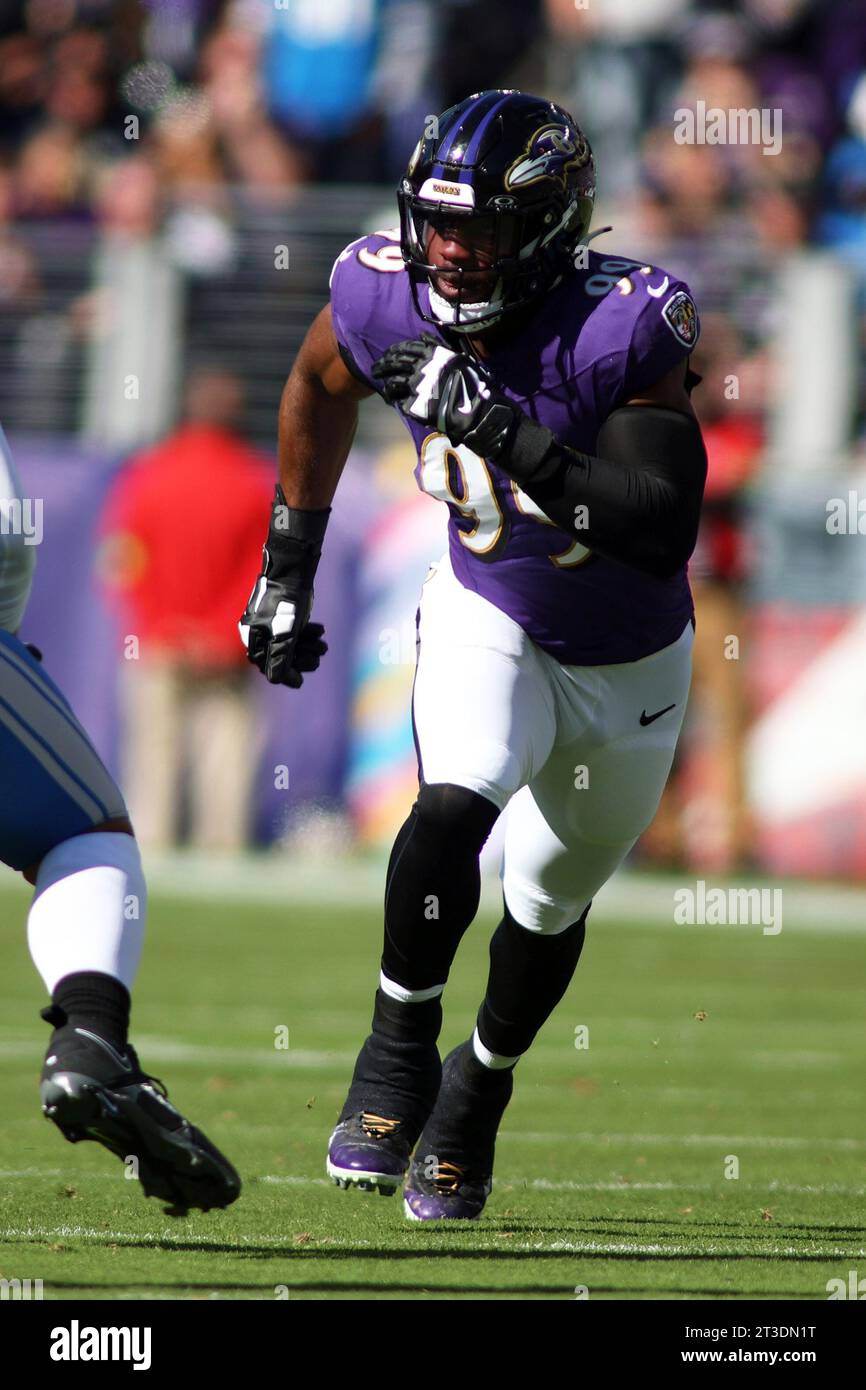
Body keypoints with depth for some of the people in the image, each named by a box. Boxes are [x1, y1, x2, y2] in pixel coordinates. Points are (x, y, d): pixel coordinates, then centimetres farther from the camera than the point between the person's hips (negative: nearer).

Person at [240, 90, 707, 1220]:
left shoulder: (619, 330, -33)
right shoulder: (389, 297, -21)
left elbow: (664, 533, -41)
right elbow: (319, 389, 4)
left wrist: (508, 433, -47)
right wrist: (287, 570, 9)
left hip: (628, 661, -1)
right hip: (490, 620, 1)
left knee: (553, 902, 17)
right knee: (455, 807, -29)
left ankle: (478, 1091, 43)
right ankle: (399, 1051, -11)